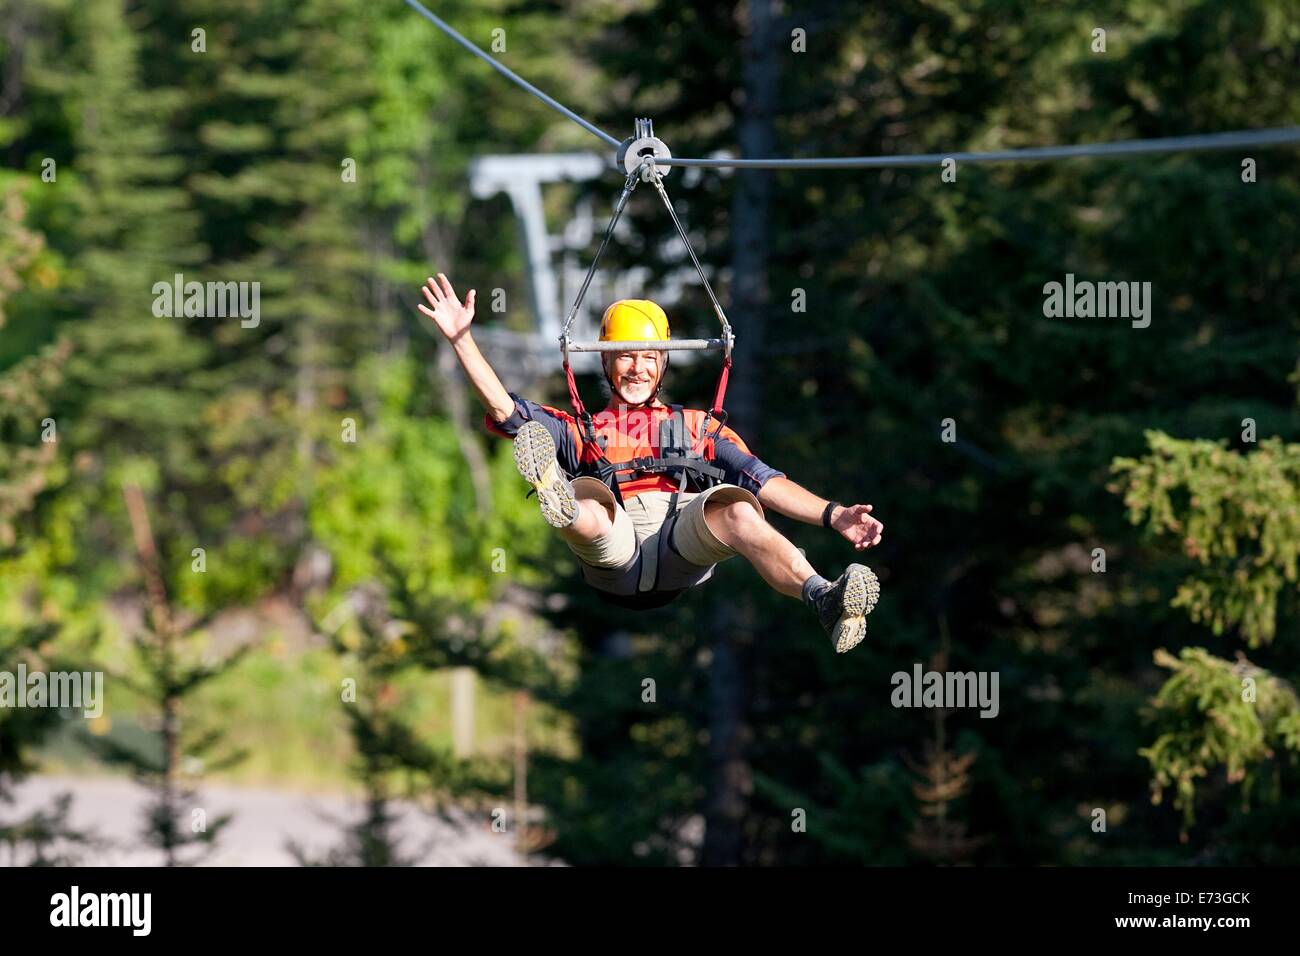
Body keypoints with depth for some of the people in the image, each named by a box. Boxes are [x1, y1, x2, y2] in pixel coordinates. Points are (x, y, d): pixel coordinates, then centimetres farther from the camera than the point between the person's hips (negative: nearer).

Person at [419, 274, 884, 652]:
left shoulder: (698, 427, 34)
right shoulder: (581, 431, 34)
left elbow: (762, 481, 22)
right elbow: (505, 410, 21)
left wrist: (832, 514, 5)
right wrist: (461, 339, 11)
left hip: (684, 544, 0)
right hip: (614, 554, 0)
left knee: (736, 510, -34)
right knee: (584, 499, -33)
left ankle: (824, 600, -60)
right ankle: (558, 498, -73)